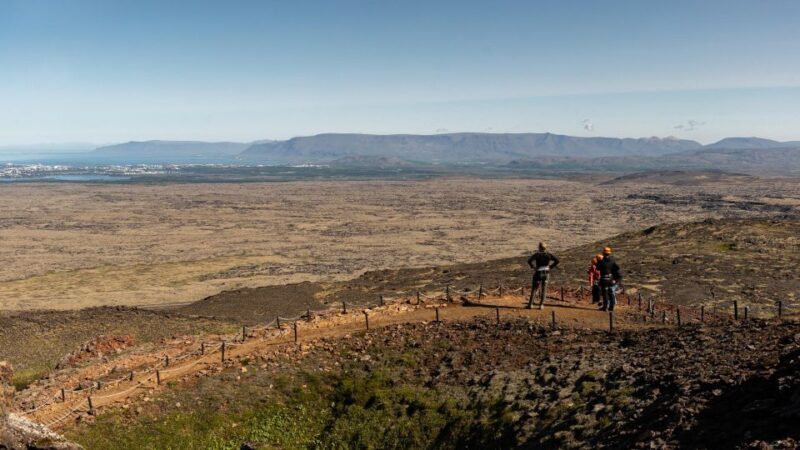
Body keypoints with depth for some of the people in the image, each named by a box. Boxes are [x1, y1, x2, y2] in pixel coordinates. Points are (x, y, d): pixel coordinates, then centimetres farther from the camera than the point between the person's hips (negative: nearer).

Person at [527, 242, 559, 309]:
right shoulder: (549, 254, -2)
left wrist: (533, 267, -10)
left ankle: (530, 304, 1)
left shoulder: (537, 254, -12)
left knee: (534, 289, 7)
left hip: (538, 273, -3)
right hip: (546, 273, 3)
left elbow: (529, 260, -25)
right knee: (543, 289, 10)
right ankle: (541, 305, 6)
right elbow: (557, 261, -4)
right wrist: (550, 267, 2)